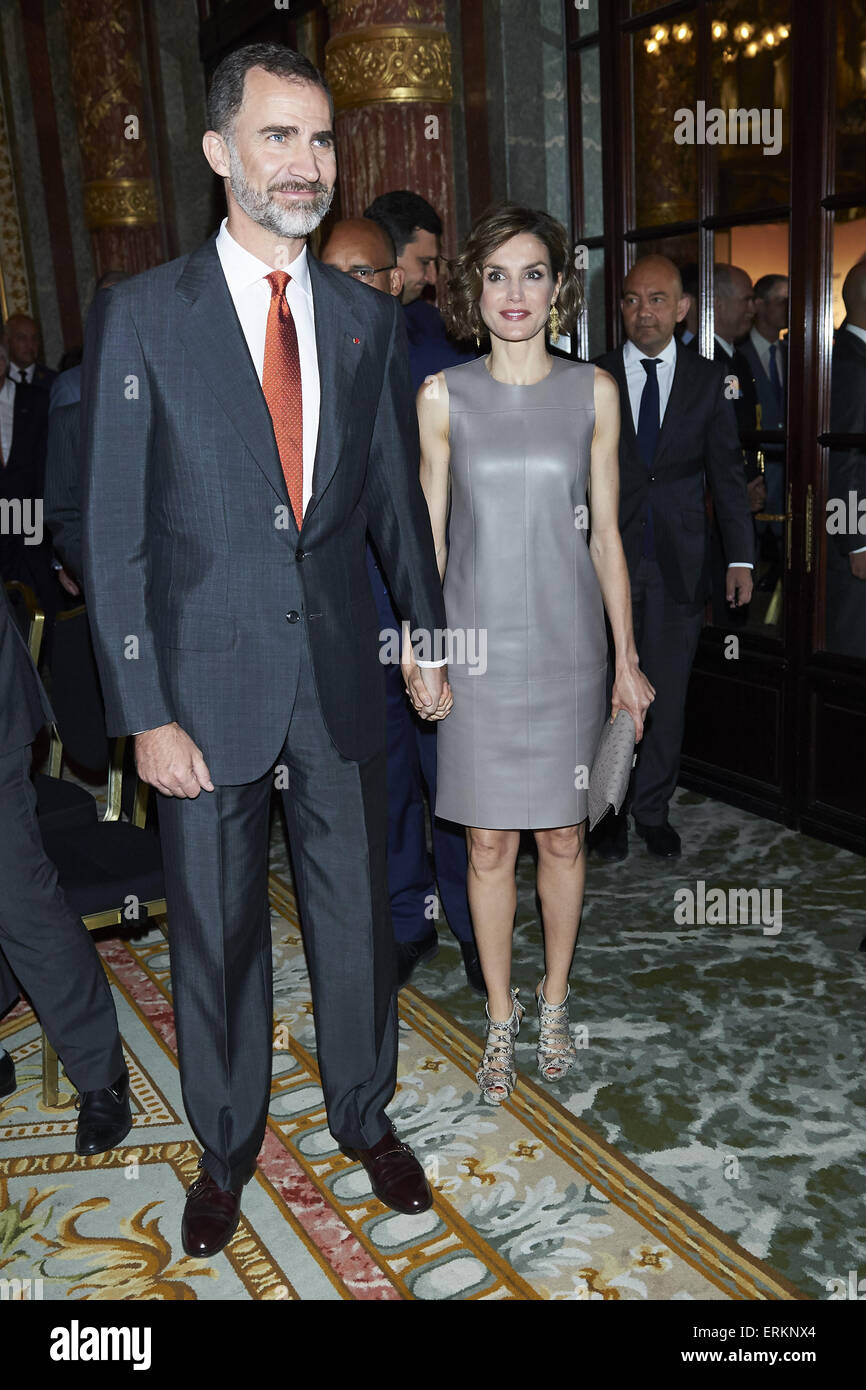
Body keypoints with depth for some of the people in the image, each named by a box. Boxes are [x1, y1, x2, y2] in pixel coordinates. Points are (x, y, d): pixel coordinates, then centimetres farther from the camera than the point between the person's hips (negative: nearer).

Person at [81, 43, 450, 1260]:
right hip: (205, 688, -2)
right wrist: (144, 714, -10)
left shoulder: (369, 320, 5)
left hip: (341, 679, 3)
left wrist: (430, 637, 16)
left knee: (355, 910, 15)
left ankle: (365, 1115, 40)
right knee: (214, 932, 13)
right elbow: (113, 531, -7)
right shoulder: (141, 316, -5)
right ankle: (226, 1146, 38)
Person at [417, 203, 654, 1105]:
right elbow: (428, 535, 4)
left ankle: (554, 1000, 33)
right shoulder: (444, 396, 0)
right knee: (489, 844, 6)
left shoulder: (593, 392, 1)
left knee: (563, 835, 11)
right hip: (479, 646, 0)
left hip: (567, 644, 1)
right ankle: (500, 1017, 25)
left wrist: (626, 659, 4)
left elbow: (606, 535, 4)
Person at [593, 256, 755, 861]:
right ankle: (610, 810, 24)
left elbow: (728, 471, 5)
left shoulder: (709, 380, 5)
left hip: (680, 563, 1)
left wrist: (741, 557, -1)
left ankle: (653, 810, 24)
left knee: (668, 693, 8)